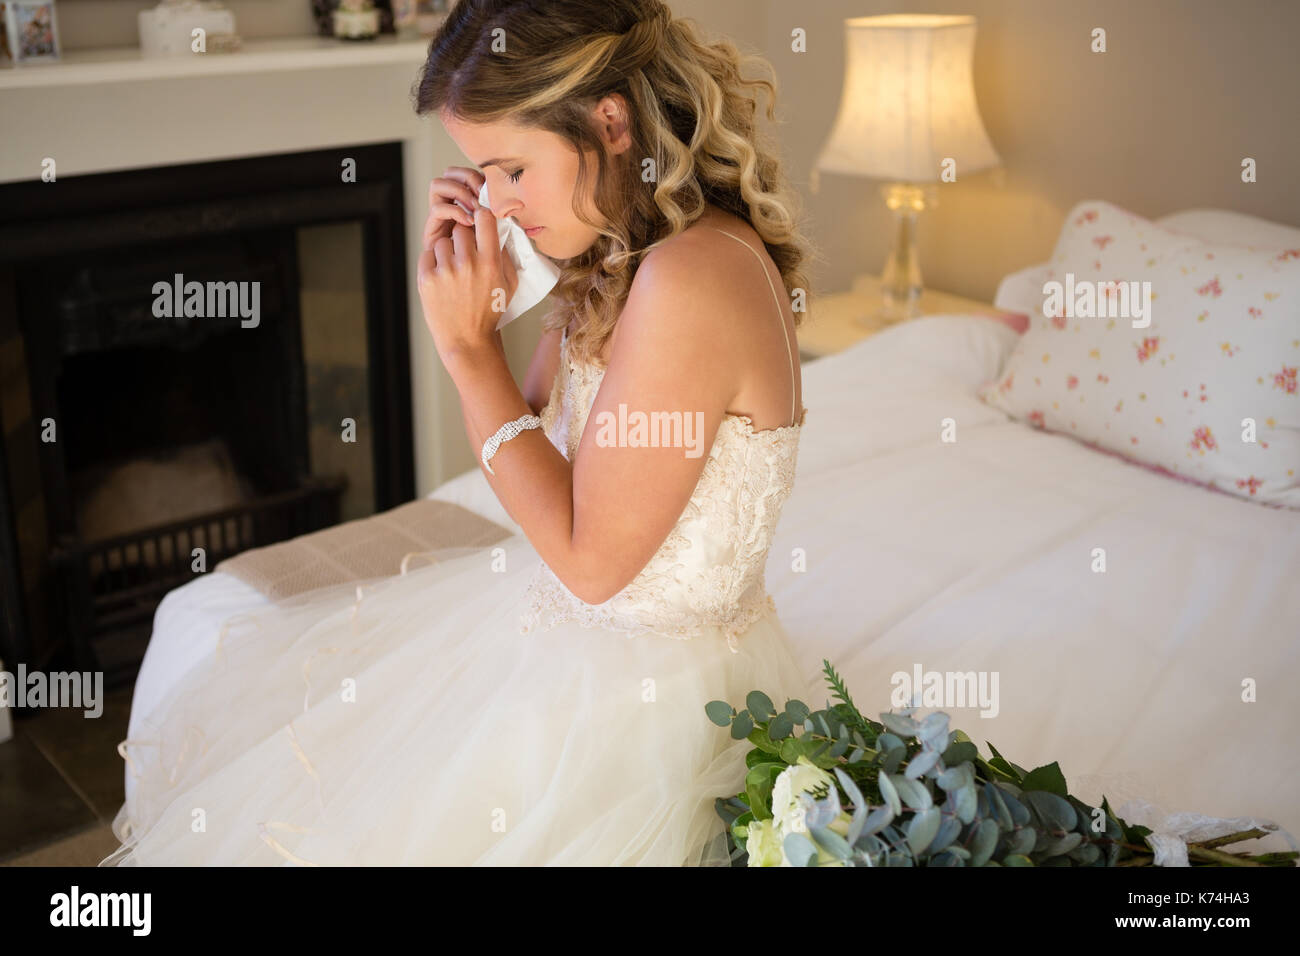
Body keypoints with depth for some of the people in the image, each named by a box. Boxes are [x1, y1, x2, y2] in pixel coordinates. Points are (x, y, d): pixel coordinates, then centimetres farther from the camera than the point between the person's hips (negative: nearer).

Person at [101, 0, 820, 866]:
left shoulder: (692, 276, -29)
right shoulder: (621, 250, 0)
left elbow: (590, 559, -24)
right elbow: (539, 434, 9)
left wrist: (470, 345, -21)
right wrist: (464, 292, -5)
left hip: (640, 687, -9)